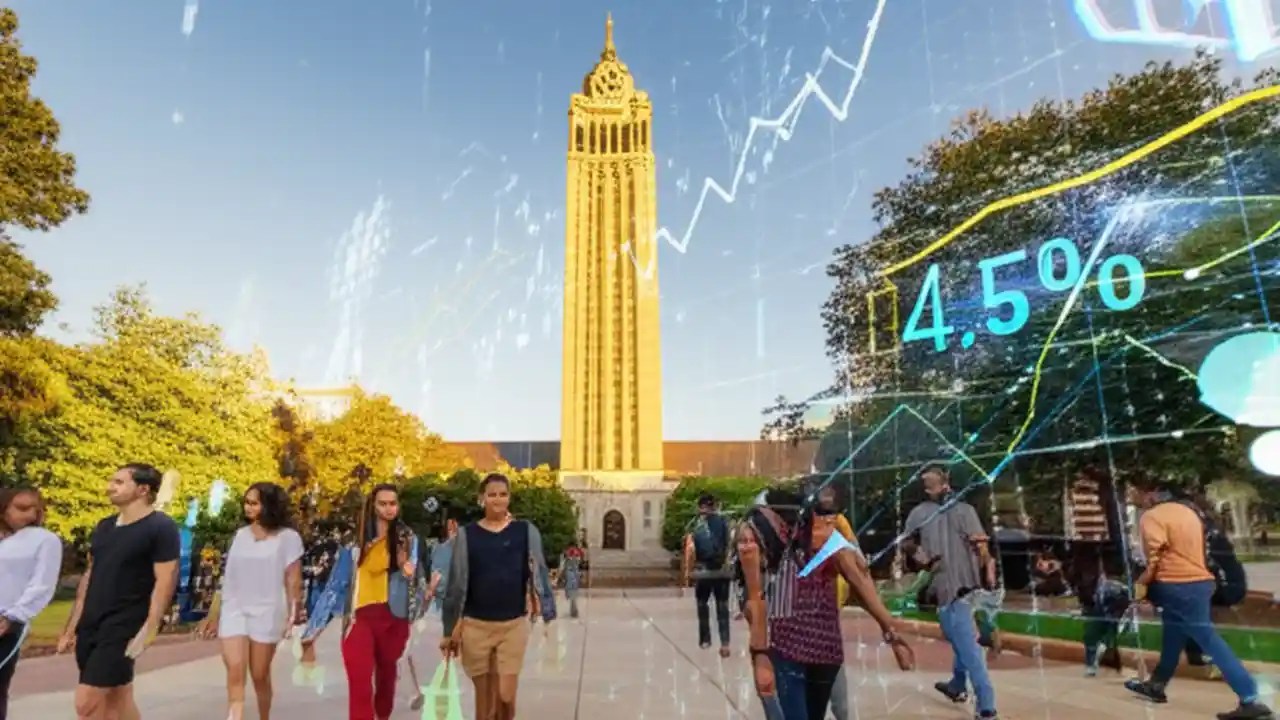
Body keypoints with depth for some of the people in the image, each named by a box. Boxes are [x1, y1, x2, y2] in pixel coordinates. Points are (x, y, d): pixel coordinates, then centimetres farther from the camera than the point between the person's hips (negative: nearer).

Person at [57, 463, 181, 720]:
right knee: (118, 697, 13)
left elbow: (165, 581, -15)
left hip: (123, 628, -7)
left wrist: (148, 631, -21)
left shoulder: (161, 528, -12)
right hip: (90, 626, 7)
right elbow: (89, 577, 16)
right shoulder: (103, 527, 11)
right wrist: (72, 626, 14)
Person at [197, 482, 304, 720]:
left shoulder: (287, 537, -4)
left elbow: (293, 580, -4)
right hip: (234, 611, 3)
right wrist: (214, 613, 11)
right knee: (235, 672, -10)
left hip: (265, 613, -3)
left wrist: (293, 614, -8)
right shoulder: (240, 535, 9)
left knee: (260, 675, 7)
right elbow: (229, 577, 11)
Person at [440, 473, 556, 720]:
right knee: (484, 700, 10)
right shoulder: (467, 534, -2)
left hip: (514, 625, 0)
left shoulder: (526, 531, -1)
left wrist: (549, 615, -8)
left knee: (506, 696, -2)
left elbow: (540, 573, -2)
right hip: (475, 626, 0)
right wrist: (450, 630, 5)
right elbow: (456, 582, 2)